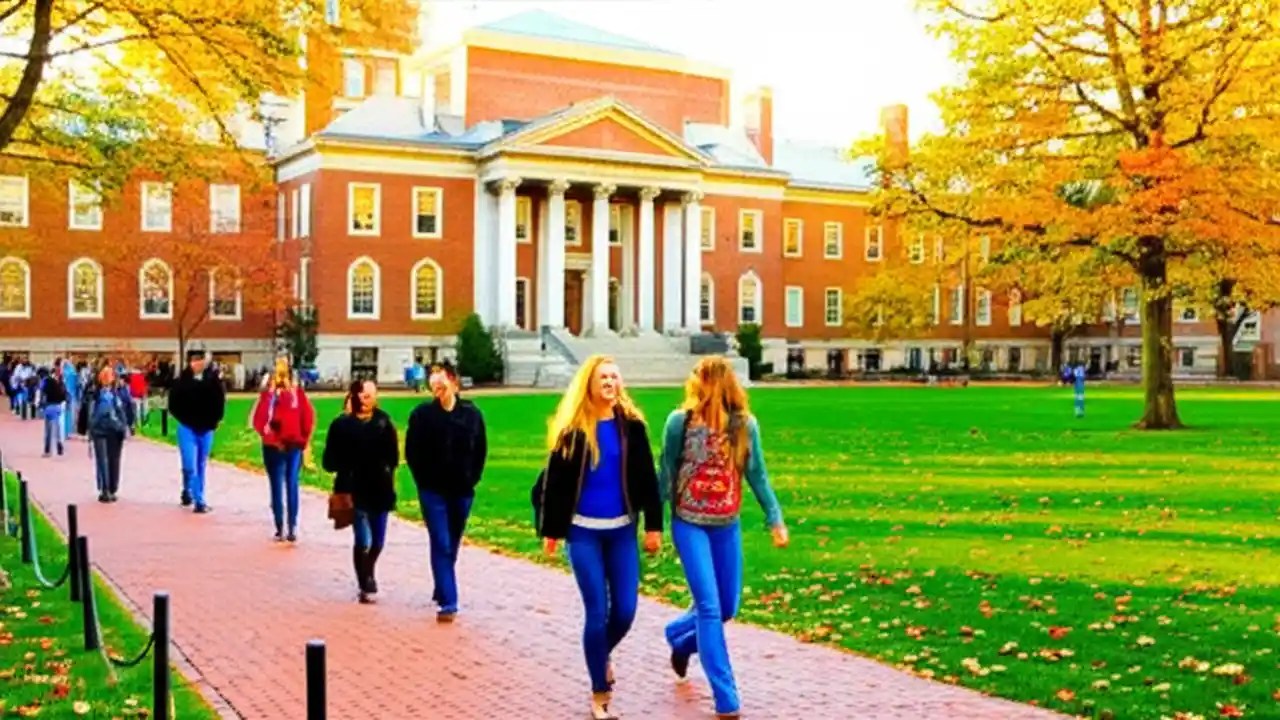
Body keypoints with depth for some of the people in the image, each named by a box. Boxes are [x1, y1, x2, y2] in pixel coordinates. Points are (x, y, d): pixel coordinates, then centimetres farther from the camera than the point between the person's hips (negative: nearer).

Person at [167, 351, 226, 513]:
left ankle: (188, 493, 25)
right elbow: (173, 404, 0)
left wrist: (214, 421, -2)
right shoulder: (182, 381, -6)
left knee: (201, 466, 10)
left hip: (206, 429, 2)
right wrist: (184, 420, -4)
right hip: (187, 429, -2)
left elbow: (220, 402, 5)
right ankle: (199, 501, 0)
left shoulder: (213, 380, -3)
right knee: (190, 465, -9)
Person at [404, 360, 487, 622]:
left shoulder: (472, 414, -1)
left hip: (462, 491, 3)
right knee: (441, 545, -8)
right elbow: (412, 452, 0)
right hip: (433, 491, -2)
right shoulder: (422, 414, -6)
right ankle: (448, 602, -9)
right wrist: (424, 481, -3)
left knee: (452, 546, 14)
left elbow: (480, 451, 7)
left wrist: (473, 478, 1)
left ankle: (441, 591, 33)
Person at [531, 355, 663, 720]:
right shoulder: (572, 429, -5)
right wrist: (550, 530, -2)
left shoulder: (631, 424, 0)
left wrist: (653, 525, 0)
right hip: (584, 531, -2)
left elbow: (647, 478, 3)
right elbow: (554, 482, -1)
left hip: (622, 529, 2)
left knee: (625, 610, 3)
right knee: (597, 612, -3)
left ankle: (603, 655, 37)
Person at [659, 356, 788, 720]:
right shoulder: (680, 421, -11)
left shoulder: (745, 424, -5)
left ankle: (679, 637, 44)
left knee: (727, 608, 13)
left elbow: (757, 475, 2)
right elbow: (666, 473, -3)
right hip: (689, 524, -3)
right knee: (709, 608, -8)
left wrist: (775, 519, -2)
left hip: (727, 526, 4)